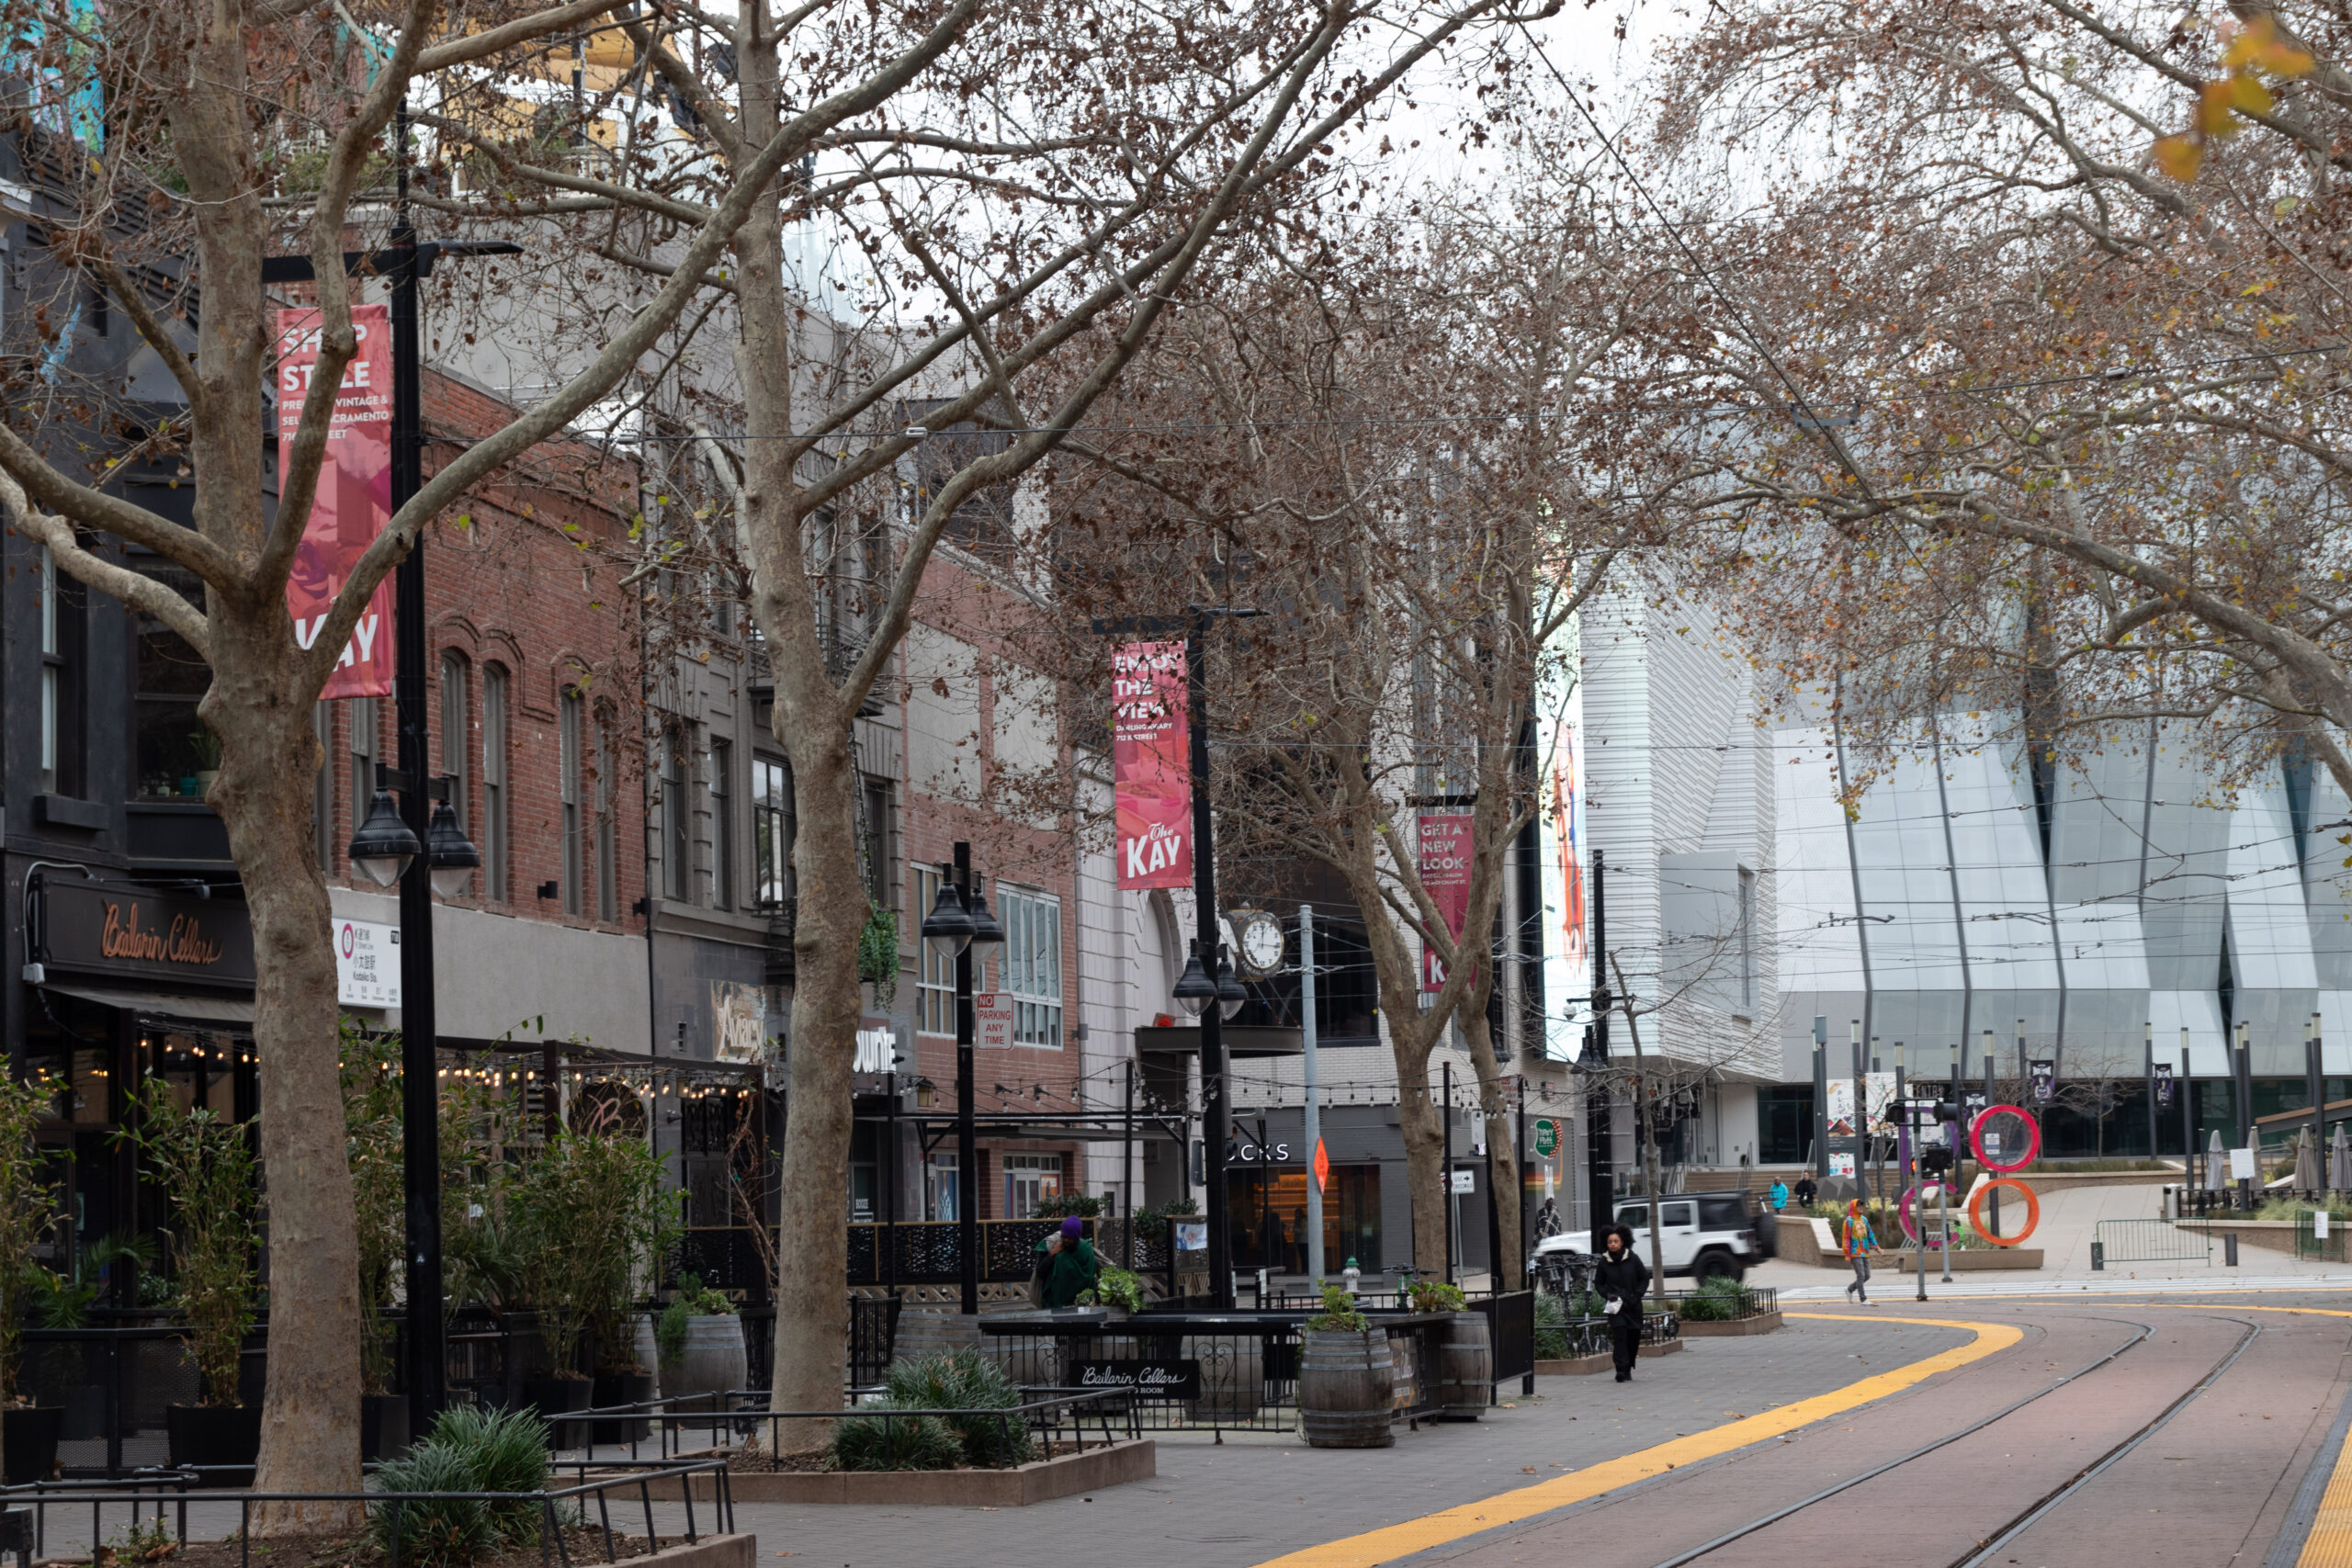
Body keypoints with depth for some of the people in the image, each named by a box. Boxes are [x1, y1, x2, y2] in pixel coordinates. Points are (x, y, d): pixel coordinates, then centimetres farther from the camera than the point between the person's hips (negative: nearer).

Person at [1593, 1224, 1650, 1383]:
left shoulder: (1633, 1259, -1)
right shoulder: (1604, 1262, 0)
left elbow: (1644, 1279, 7)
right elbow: (1598, 1283, 11)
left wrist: (1636, 1296, -5)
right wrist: (1608, 1295, -7)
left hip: (1633, 1305, 2)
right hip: (1615, 1306, -2)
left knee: (1634, 1336, 4)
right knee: (1619, 1335, -15)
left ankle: (1628, 1369, 20)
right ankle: (1622, 1371, -19)